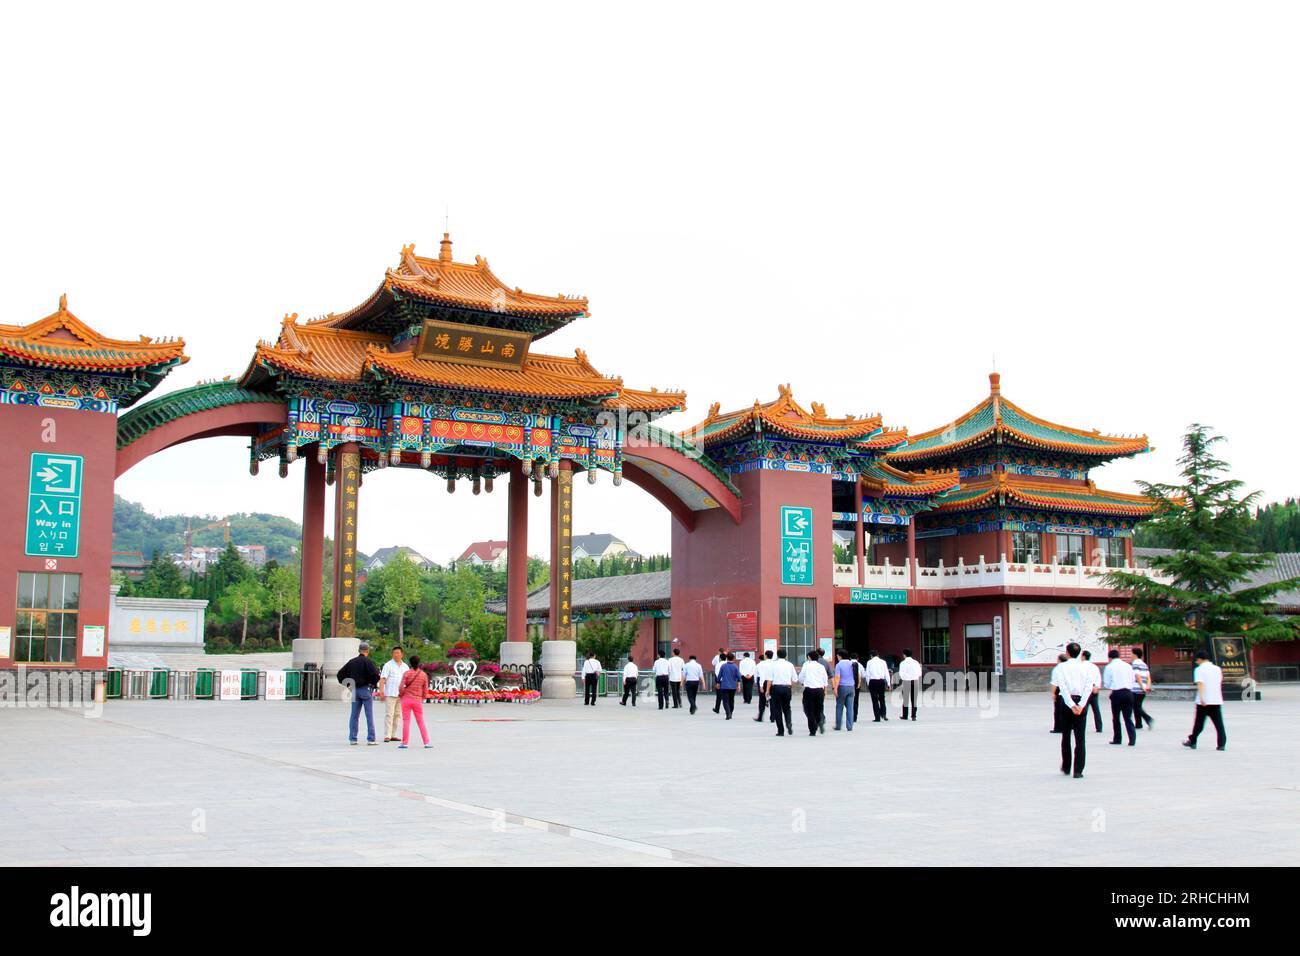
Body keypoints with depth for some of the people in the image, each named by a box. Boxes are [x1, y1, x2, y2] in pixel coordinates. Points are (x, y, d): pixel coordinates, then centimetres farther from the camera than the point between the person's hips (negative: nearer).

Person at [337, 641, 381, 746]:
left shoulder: (352, 662, 8)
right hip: (366, 689, -5)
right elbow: (375, 674, -23)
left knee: (354, 715, 10)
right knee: (369, 716, -1)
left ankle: (352, 739, 10)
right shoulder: (368, 662, -10)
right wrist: (374, 683, -5)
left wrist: (346, 684, 15)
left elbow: (340, 674, 12)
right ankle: (371, 739, -2)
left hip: (355, 690, 5)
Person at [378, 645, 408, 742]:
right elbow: (383, 679, -6)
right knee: (389, 714, -8)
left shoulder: (405, 667, 14)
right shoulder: (388, 665, -1)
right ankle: (387, 736, -9)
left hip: (401, 694, 5)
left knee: (397, 715, 7)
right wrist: (381, 691, -15)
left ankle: (393, 735, 13)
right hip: (390, 694, -5)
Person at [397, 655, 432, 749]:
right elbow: (426, 690, 2)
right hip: (418, 701, 2)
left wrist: (402, 695, 7)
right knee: (421, 722, 8)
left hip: (407, 699, -1)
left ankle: (404, 743, 4)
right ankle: (427, 742, 5)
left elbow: (401, 687, -11)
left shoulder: (407, 673, -7)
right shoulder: (424, 675, -1)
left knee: (406, 721, 4)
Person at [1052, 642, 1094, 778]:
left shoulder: (1060, 667, -2)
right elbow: (1089, 687, -7)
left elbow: (1063, 687, -12)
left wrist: (1071, 705, -16)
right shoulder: (1086, 667, 3)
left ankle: (1066, 767, 23)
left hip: (1066, 701, 0)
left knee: (1065, 736, 14)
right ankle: (1078, 770, -3)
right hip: (1081, 701, 0)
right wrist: (1081, 705, -13)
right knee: (1080, 738, 2)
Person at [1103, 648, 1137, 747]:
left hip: (1117, 693, -3)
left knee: (1116, 717, 10)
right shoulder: (1128, 666, 9)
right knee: (1128, 717, 5)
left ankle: (1117, 739, 14)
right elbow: (1133, 680, 13)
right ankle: (1132, 739, -9)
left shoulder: (1109, 667, -1)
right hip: (1128, 692, 3)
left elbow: (1106, 684, 0)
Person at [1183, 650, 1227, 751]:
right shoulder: (1217, 669, 11)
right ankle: (1222, 744, -7)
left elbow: (1200, 684, -19)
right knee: (1219, 723, 2)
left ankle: (1192, 742, 19)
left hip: (1204, 702, -4)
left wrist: (1201, 698, -29)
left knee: (1199, 723, 8)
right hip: (1217, 701, 4)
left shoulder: (1199, 669, -6)